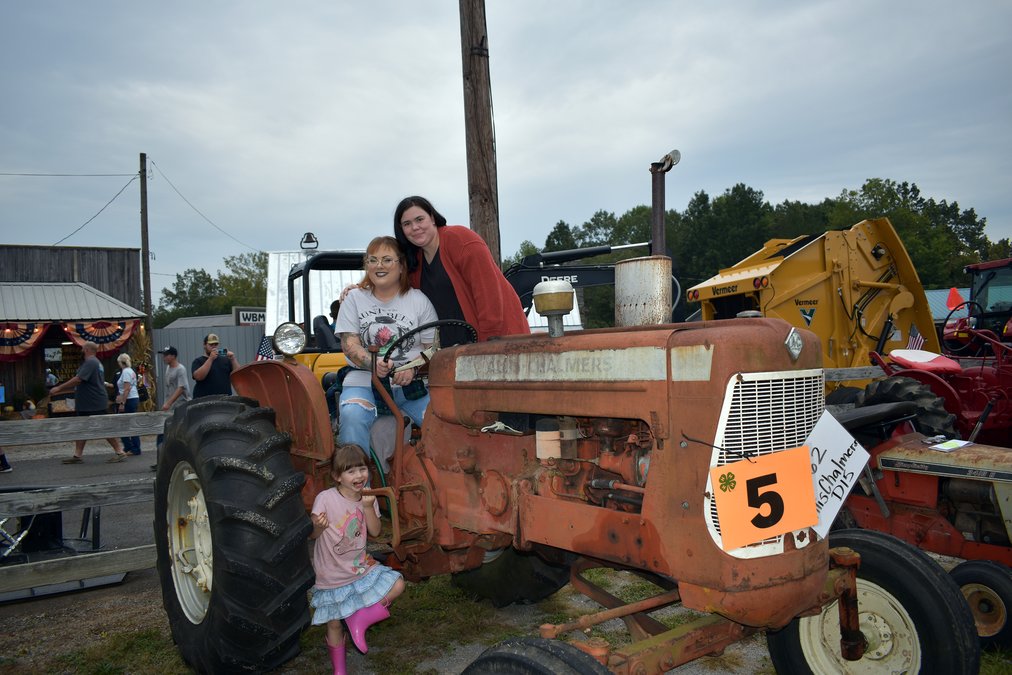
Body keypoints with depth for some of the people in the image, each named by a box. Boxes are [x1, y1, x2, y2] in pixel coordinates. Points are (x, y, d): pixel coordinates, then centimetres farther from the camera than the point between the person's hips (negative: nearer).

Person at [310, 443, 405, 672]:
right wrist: (318, 526, -35)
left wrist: (369, 507, -19)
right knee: (334, 624, 10)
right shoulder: (325, 499, -20)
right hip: (332, 574, -4)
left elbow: (375, 531, -5)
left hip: (360, 566, 4)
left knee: (397, 585, -11)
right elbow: (311, 535, -13)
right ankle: (339, 669, 36)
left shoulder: (367, 497, -5)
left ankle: (359, 619, 5)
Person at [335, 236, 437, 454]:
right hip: (364, 378, 0)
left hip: (411, 382, 0)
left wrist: (413, 368, -17)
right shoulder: (354, 298, 10)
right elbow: (349, 344, 2)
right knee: (352, 416, -32)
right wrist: (371, 362, -20)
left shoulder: (419, 301, 7)